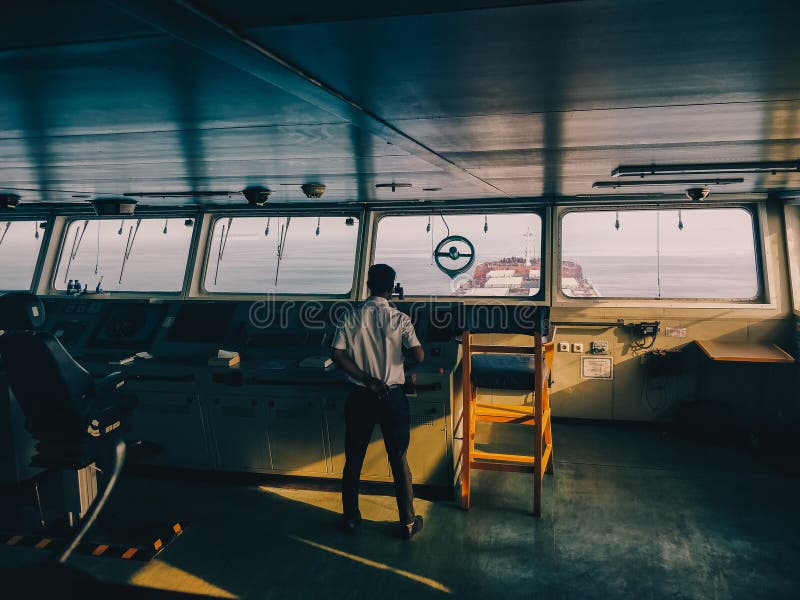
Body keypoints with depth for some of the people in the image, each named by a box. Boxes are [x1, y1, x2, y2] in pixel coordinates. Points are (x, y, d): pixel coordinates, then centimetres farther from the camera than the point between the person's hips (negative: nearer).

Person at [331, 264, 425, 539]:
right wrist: (402, 350, 6)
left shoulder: (351, 318, -3)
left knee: (354, 458, 15)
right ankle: (408, 522, 17)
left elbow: (338, 355, -10)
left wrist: (367, 380, -8)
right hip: (392, 397, -1)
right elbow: (418, 356, -15)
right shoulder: (399, 319, -9)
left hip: (359, 396, 2)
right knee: (398, 459, 9)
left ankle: (351, 517, 26)